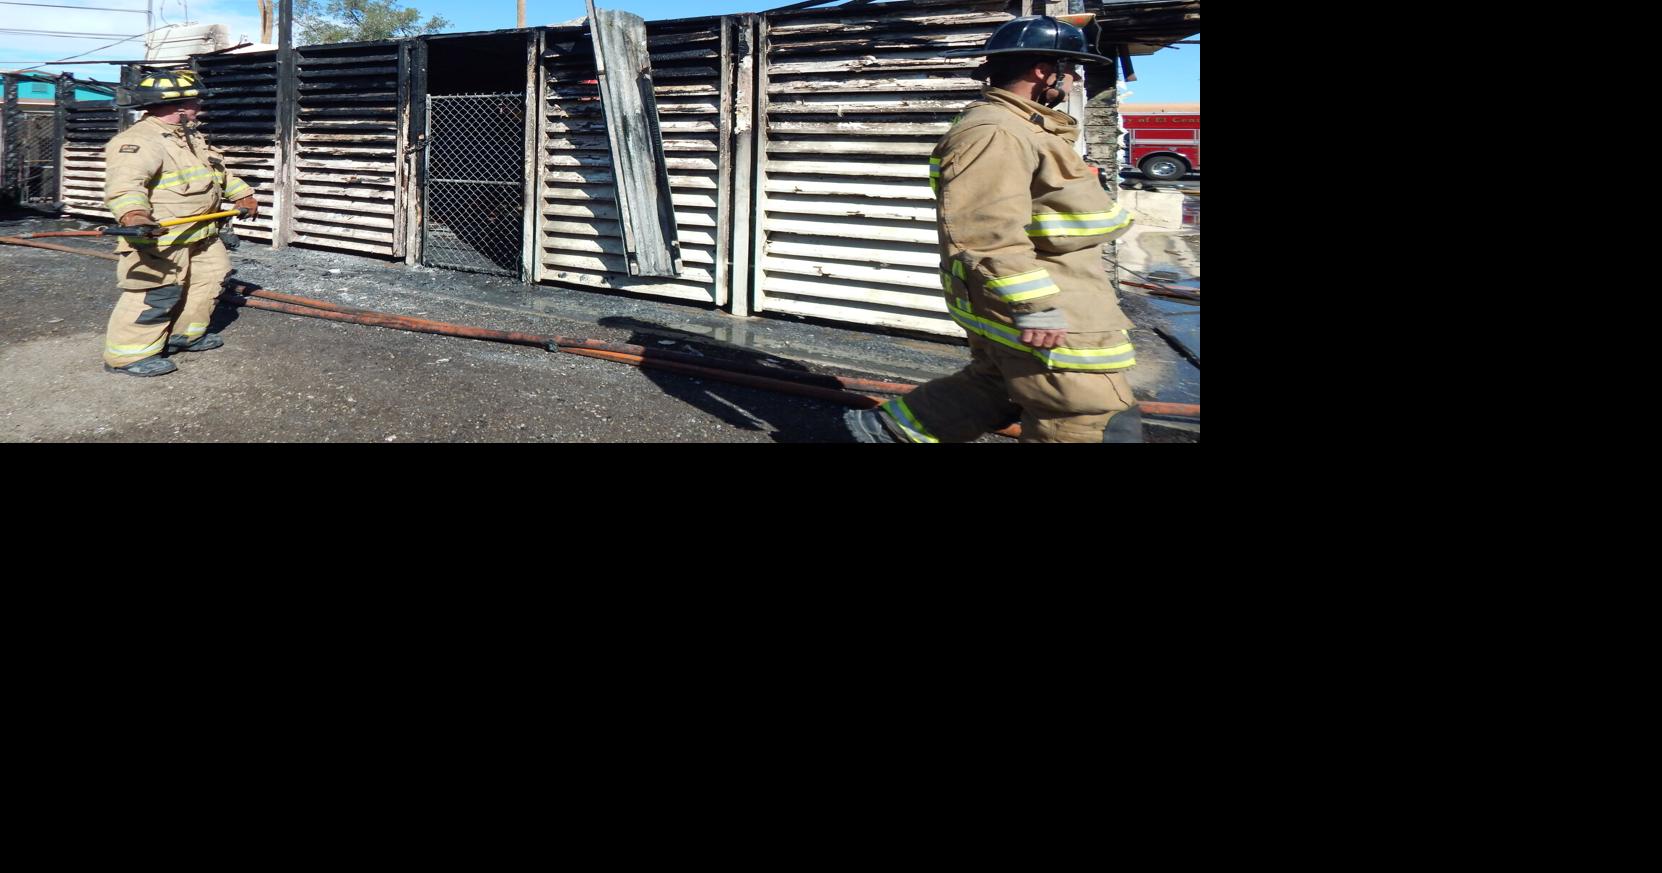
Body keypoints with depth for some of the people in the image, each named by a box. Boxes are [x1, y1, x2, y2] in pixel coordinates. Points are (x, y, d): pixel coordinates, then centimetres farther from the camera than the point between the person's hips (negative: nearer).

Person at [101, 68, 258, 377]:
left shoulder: (192, 138, 14)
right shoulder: (138, 142, -20)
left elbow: (219, 171, 30)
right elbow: (124, 183, -35)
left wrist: (242, 195, 29)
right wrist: (134, 215, -52)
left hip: (200, 233, 10)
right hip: (158, 236, -10)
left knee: (209, 279, 19)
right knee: (156, 294, -12)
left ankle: (184, 334, 33)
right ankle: (128, 355, -4)